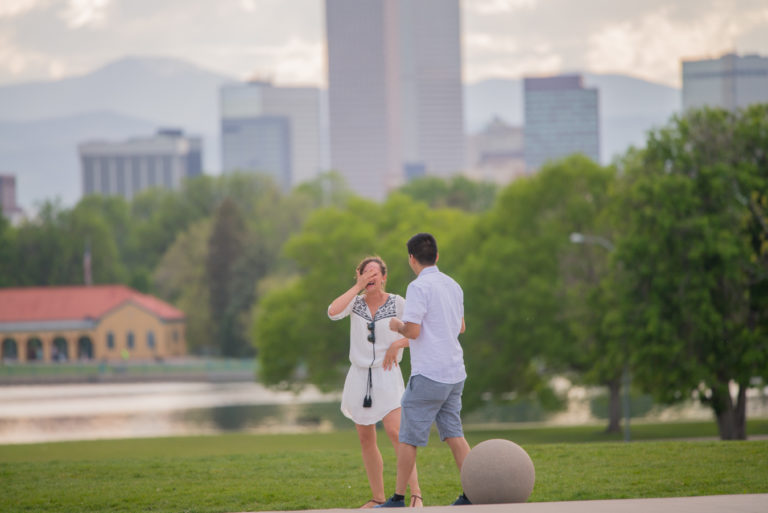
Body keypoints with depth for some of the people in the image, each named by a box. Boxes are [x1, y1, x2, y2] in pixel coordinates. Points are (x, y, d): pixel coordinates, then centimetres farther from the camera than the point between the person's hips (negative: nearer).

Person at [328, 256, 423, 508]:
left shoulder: (397, 303, -4)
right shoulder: (355, 302, 3)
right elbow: (333, 312, -18)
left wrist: (397, 344, -16)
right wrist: (358, 287, -15)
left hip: (386, 375, -4)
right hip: (360, 375, 4)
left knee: (396, 433, -19)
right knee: (366, 440, 7)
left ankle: (415, 494, -21)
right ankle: (378, 497, 17)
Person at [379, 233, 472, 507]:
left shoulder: (419, 287, -13)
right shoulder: (453, 286, 12)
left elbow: (413, 331, -19)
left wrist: (397, 326, 1)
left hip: (428, 376, -7)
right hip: (455, 374, 8)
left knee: (408, 438, 0)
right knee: (453, 434, 8)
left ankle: (398, 498, 3)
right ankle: (471, 493, 0)